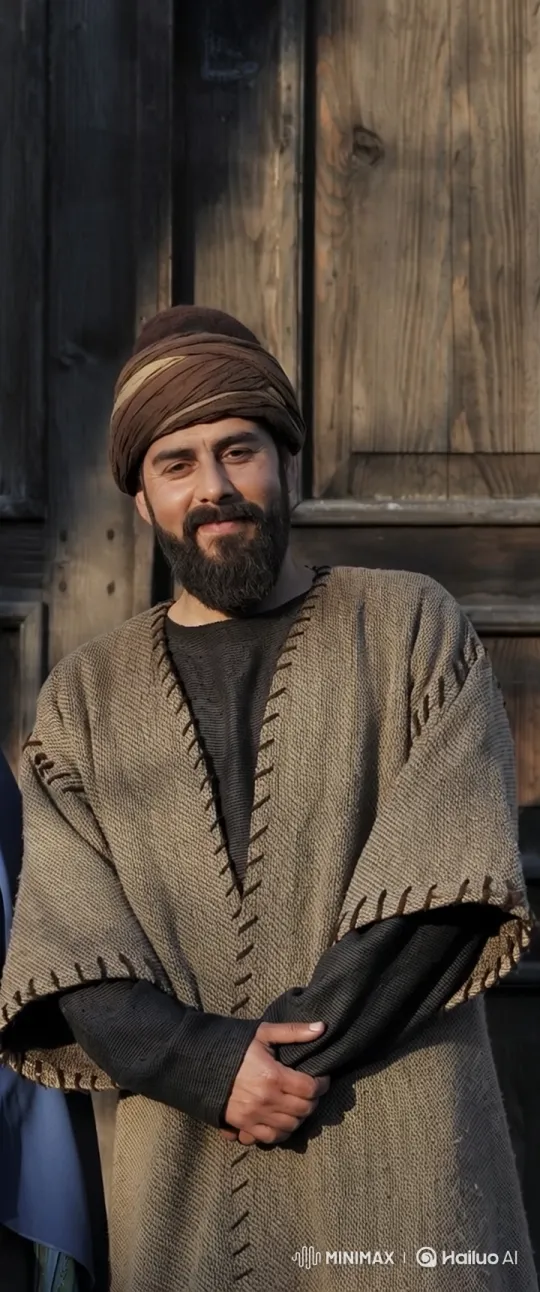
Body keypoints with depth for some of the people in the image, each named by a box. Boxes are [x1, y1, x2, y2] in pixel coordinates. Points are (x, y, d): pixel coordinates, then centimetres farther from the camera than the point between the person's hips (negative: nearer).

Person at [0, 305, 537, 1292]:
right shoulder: (86, 697, 11)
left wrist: (302, 1048, -14)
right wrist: (207, 1064, -15)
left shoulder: (409, 628, 6)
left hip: (402, 1154, -1)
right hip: (184, 1166, 2)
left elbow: (446, 876, -6)